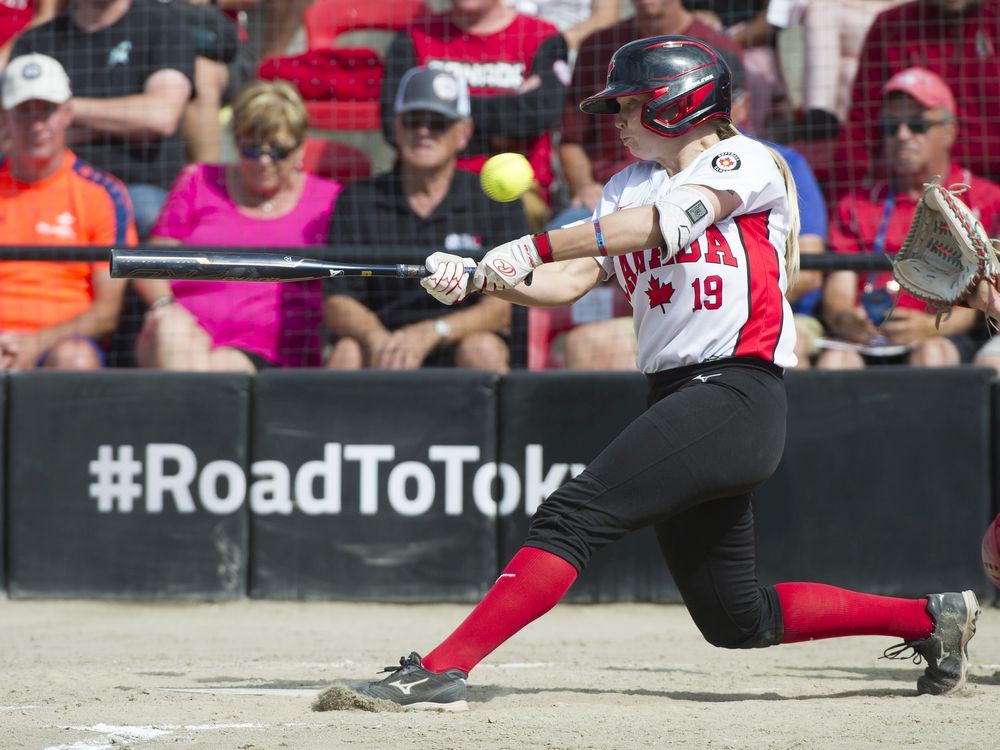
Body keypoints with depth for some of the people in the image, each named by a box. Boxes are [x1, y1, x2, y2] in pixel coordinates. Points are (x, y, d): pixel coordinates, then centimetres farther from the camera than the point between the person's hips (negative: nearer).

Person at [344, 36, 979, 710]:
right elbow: (571, 280, 10)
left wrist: (534, 247, -22)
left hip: (737, 395, -9)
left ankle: (441, 671, -28)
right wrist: (480, 278, -8)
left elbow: (666, 223, -18)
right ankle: (931, 617, 24)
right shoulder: (629, 186, 22)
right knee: (736, 621, 10)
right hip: (675, 398, 9)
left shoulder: (743, 161, -1)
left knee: (576, 514, -23)